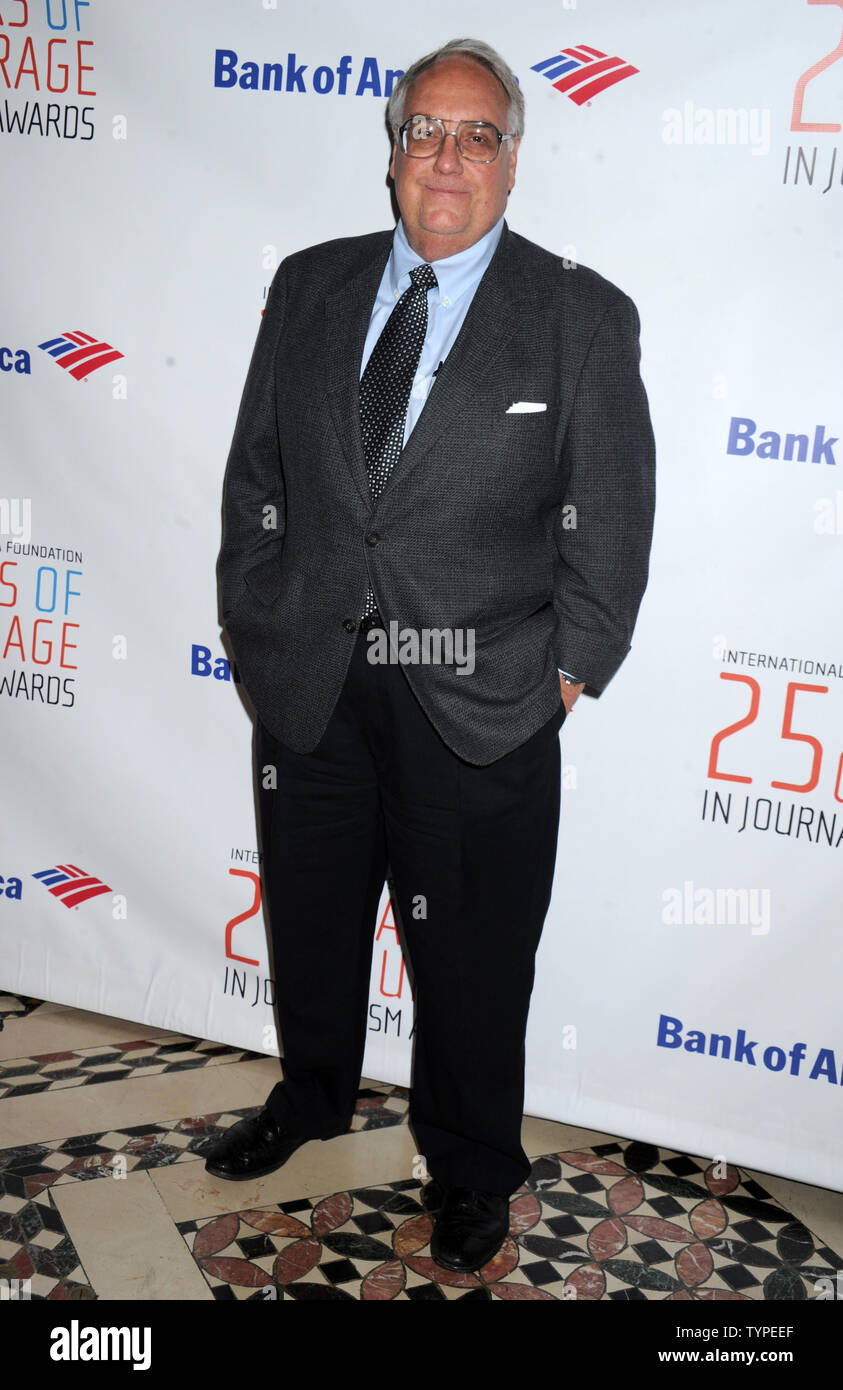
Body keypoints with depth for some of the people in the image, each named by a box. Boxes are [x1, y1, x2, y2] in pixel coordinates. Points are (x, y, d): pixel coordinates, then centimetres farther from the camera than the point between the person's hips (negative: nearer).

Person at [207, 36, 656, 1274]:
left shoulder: (585, 317, -4)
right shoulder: (308, 287, 7)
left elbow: (614, 521, -3)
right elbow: (255, 471, 10)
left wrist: (569, 670, -7)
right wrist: (250, 618, 5)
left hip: (481, 705, -3)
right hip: (307, 683, 4)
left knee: (471, 954, 10)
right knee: (309, 915, 21)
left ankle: (471, 1169, 36)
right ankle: (313, 1095, 50)